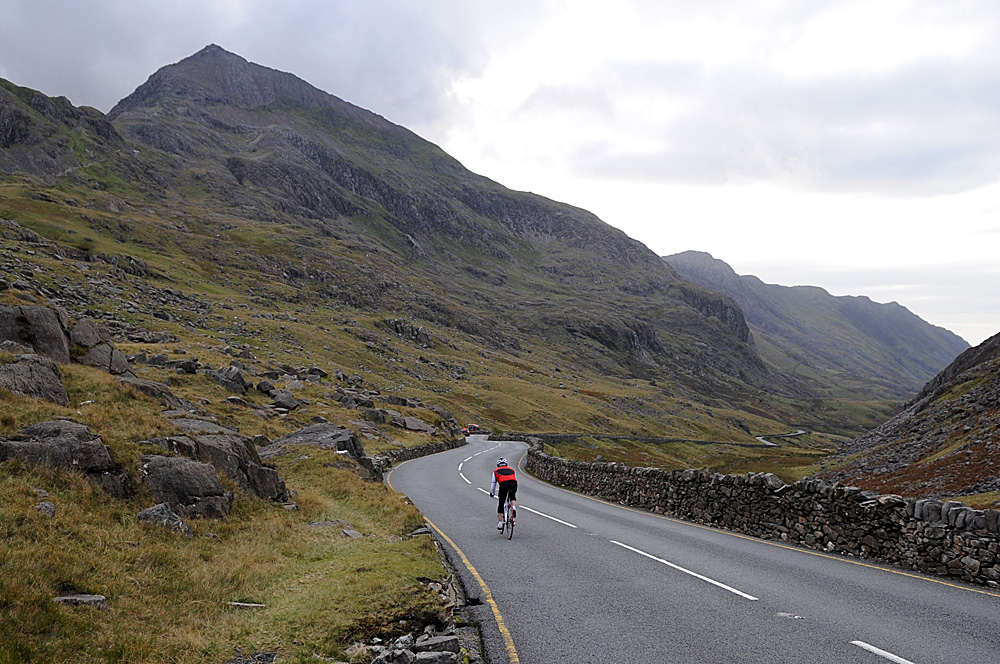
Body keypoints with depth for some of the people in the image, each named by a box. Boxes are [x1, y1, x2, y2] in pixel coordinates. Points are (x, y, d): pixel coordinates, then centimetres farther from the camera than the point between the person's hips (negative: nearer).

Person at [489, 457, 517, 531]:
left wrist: (492, 493, 45)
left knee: (501, 504, 9)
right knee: (512, 497, 32)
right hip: (513, 484, 2)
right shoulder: (512, 470, 35)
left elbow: (493, 483, 32)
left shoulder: (496, 471, 30)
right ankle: (514, 507, 2)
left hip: (503, 484, -2)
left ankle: (500, 523, 6)